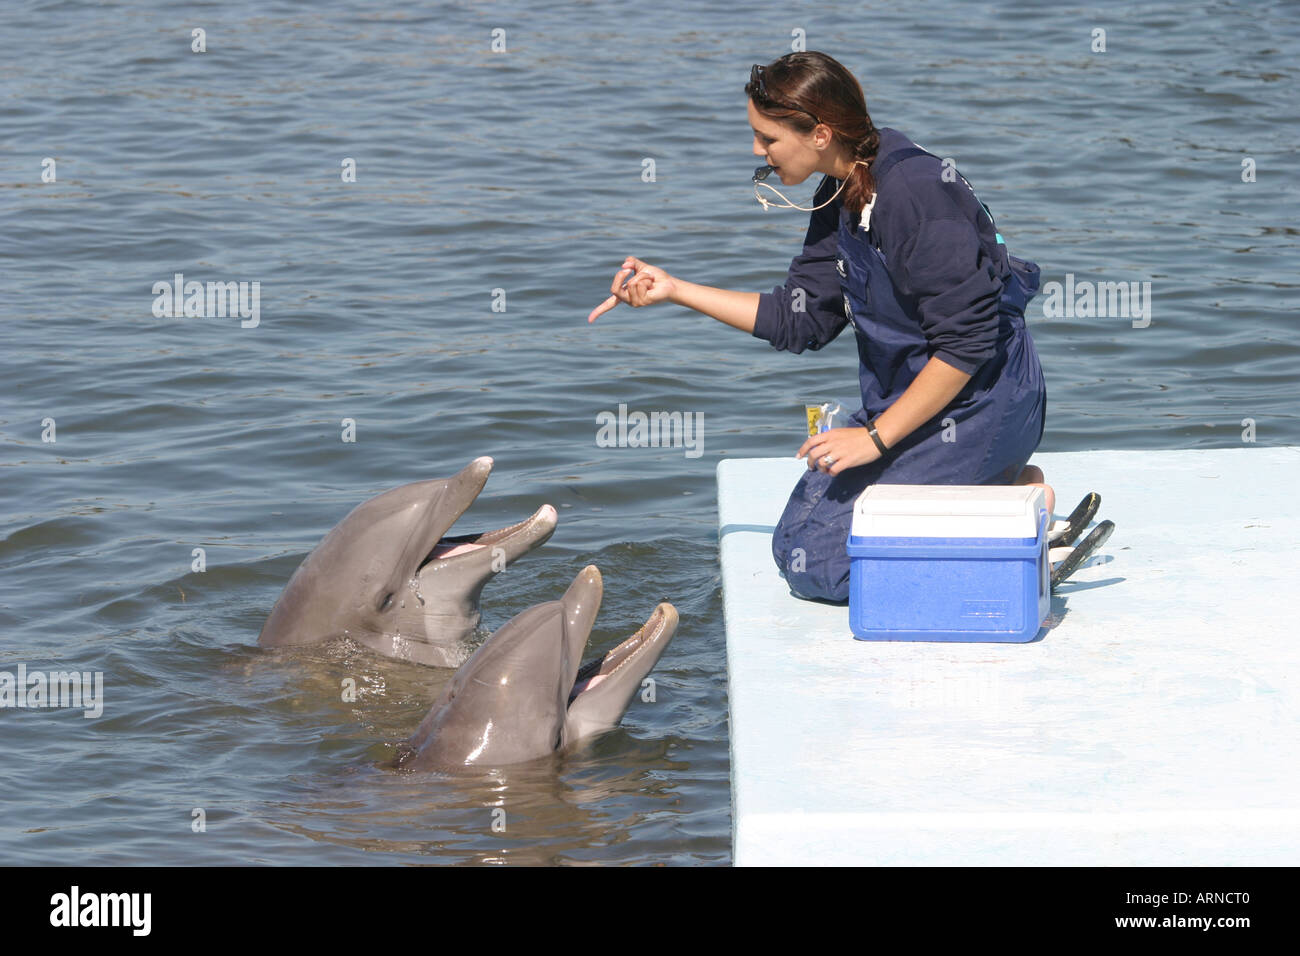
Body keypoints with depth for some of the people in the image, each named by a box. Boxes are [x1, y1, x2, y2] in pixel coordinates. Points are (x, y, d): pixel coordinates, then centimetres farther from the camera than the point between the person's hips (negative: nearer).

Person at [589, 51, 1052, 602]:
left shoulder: (915, 193, -24)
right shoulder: (840, 199, 6)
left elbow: (967, 343, -24)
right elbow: (800, 320, 11)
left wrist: (876, 438, -19)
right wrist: (673, 290, 9)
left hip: (975, 406, -10)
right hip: (905, 395, 10)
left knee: (816, 564, -10)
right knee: (797, 535, 18)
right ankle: (1001, 483, 13)